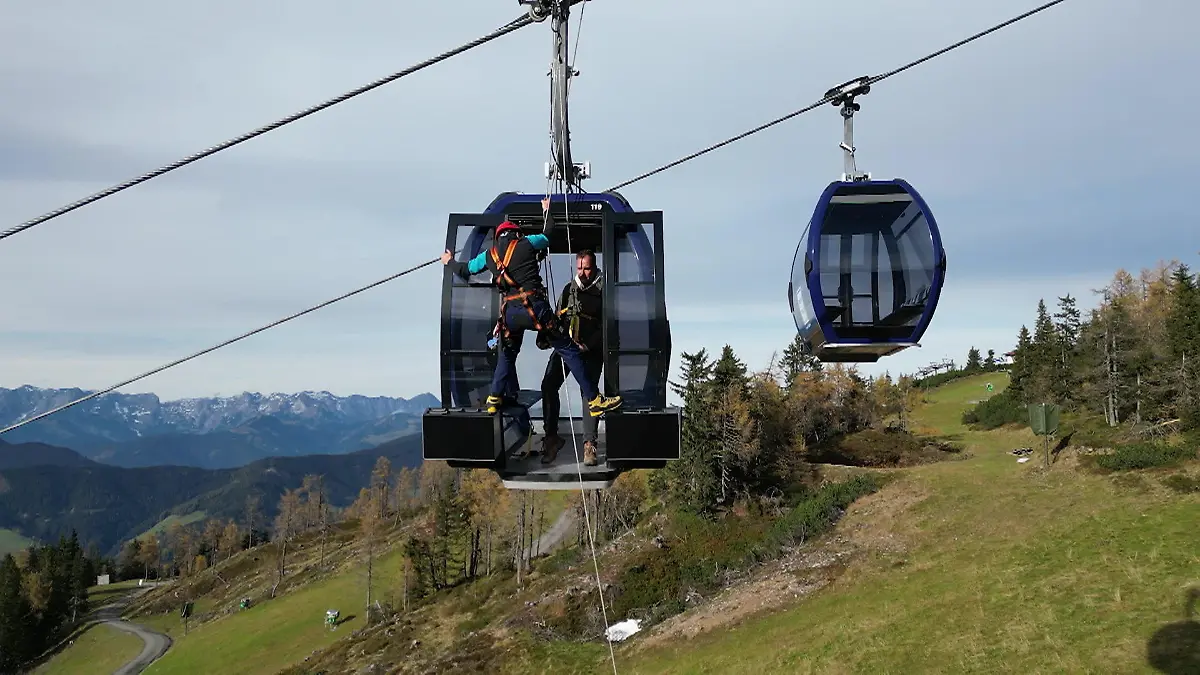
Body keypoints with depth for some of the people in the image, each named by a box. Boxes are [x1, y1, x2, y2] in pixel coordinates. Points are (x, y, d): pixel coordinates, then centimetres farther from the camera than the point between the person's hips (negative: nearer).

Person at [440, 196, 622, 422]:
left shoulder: (489, 255, 16)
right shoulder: (525, 243, 7)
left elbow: (465, 270, 32)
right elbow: (548, 234, 24)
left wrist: (450, 262, 54)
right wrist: (546, 212, 43)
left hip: (510, 312, 4)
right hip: (535, 306, -4)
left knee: (507, 355, 29)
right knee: (568, 350, 1)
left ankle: (495, 399, 27)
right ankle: (594, 400, -2)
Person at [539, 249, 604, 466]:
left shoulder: (602, 291, -1)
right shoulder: (569, 288, 12)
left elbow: (605, 326, -5)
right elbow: (559, 317, 16)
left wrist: (587, 346, -13)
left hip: (591, 350, -4)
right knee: (548, 385, -10)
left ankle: (589, 444, -10)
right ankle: (551, 436, -3)